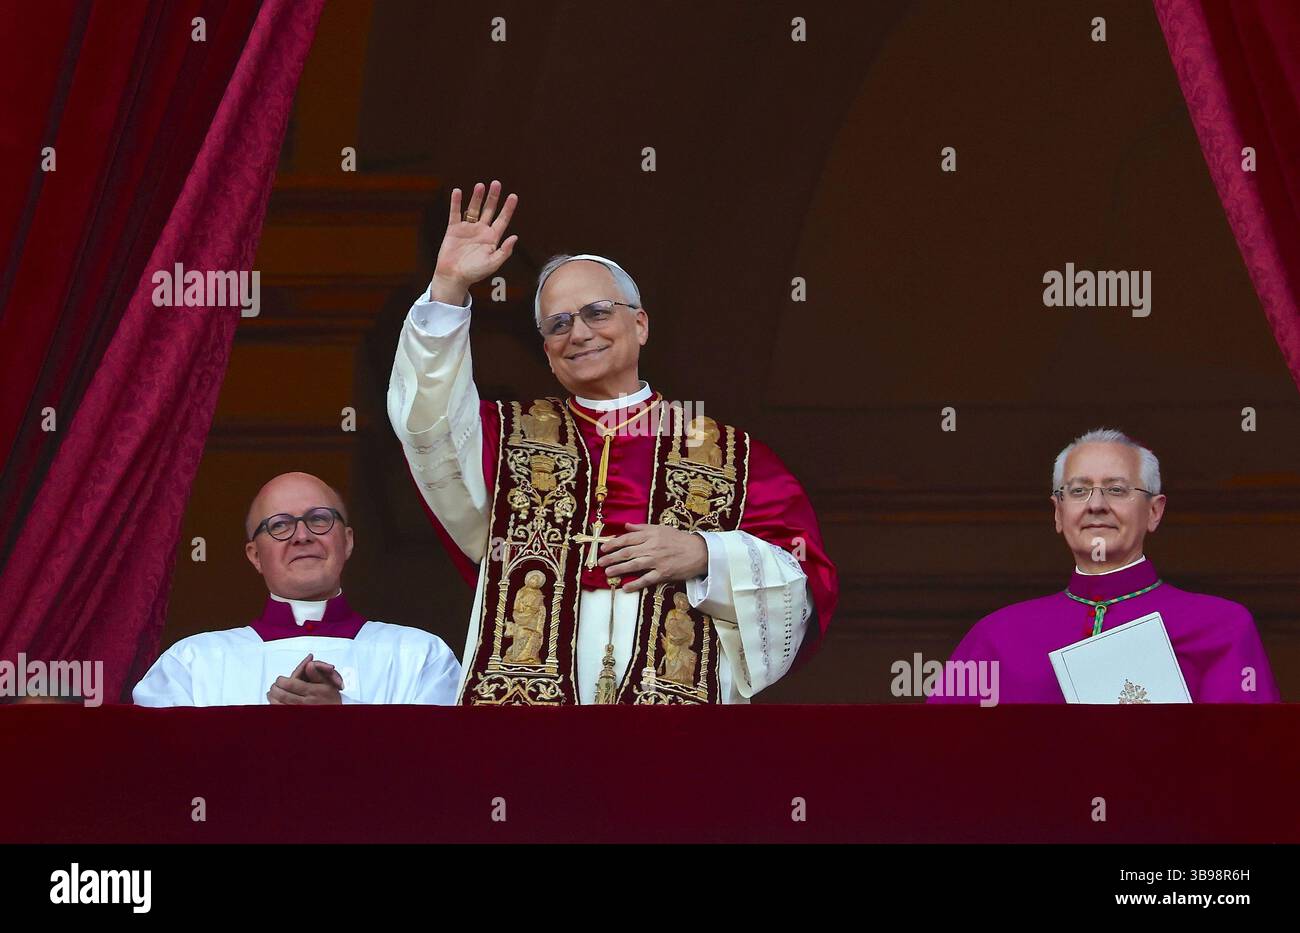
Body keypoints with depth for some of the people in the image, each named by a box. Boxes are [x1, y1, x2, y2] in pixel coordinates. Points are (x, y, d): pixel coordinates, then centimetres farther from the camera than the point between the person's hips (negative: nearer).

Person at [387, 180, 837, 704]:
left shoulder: (728, 454, 12)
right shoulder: (511, 437, 16)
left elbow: (806, 582, 7)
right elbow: (426, 420, -2)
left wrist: (704, 557, -8)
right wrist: (448, 288, -9)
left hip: (684, 694, 0)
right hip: (522, 696, 0)